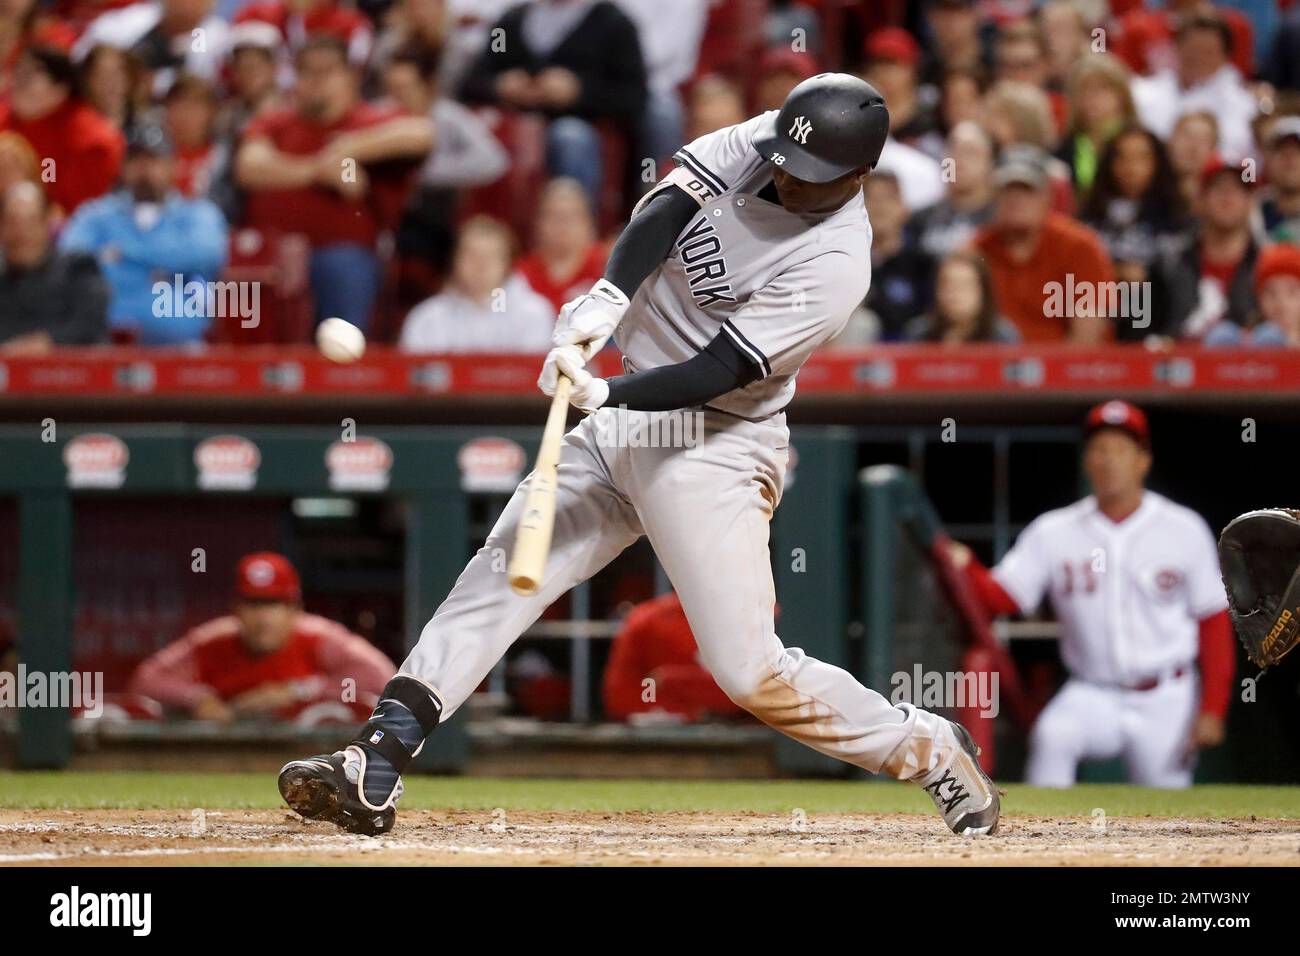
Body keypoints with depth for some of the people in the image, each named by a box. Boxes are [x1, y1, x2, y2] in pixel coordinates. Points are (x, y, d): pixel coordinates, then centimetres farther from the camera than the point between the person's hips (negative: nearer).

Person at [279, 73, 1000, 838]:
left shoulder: (836, 263, -21)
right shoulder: (759, 141, -2)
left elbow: (718, 372, -24)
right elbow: (667, 208, -13)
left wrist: (604, 395, -35)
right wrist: (605, 301, -30)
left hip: (715, 448, -7)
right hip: (626, 413, 7)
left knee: (749, 669, -11)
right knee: (499, 576, -3)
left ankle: (931, 751, 9)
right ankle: (373, 772, -8)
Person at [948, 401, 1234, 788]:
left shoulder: (1183, 530, -2)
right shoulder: (1054, 532, 0)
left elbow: (1213, 621, 1)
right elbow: (1003, 596, -7)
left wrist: (1212, 709, -6)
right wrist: (964, 568, -29)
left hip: (1164, 701, 0)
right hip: (1092, 696, 0)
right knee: (1052, 735, -31)